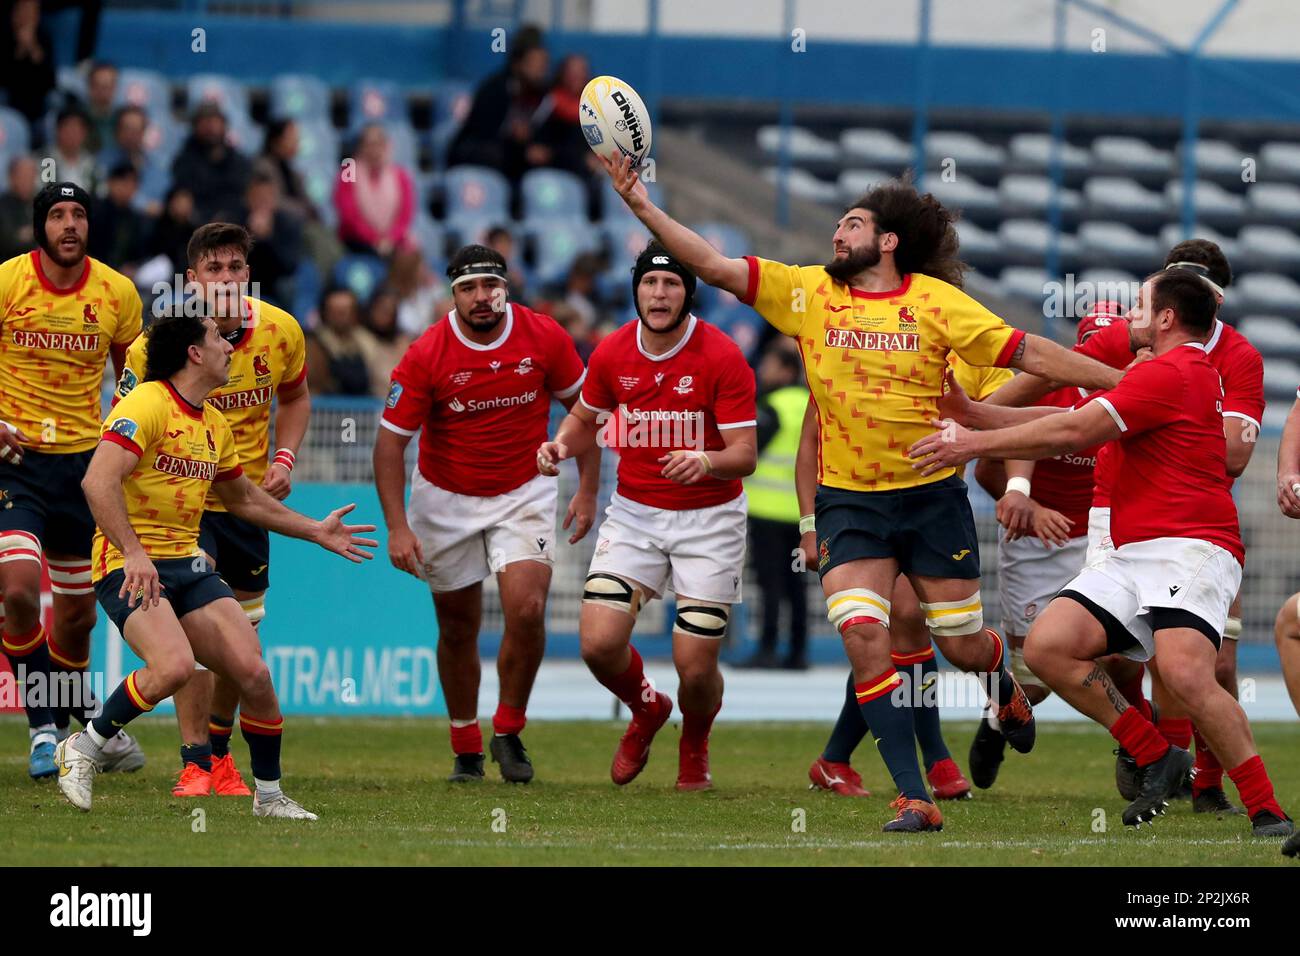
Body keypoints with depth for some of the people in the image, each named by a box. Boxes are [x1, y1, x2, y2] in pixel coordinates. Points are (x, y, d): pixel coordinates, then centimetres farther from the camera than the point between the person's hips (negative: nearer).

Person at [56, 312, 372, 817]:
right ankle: (83, 749, -8)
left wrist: (314, 531, 32)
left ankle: (269, 794, 11)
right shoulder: (148, 405, -11)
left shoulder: (213, 423, 17)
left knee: (253, 671, -7)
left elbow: (243, 498, 33)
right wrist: (134, 553, -31)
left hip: (188, 564, 8)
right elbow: (98, 481, -23)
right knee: (174, 666, -30)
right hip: (130, 567, -8)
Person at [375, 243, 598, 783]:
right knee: (458, 628, 7)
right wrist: (397, 526, -22)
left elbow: (581, 408, 3)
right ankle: (465, 749, 25)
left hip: (524, 495, 0)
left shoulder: (544, 338, -13)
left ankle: (509, 733, 2)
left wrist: (588, 489, -1)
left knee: (527, 611, -18)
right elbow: (391, 440, -14)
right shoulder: (426, 355, -17)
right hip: (446, 500, 0)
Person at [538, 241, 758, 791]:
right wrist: (562, 445, -6)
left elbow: (745, 454, -15)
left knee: (696, 668, -8)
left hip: (708, 518, -3)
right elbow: (585, 419, 16)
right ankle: (646, 711, 23)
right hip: (634, 513, 3)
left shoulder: (721, 357, -14)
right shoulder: (612, 353, -2)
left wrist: (705, 462, -36)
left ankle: (694, 746, 28)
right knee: (599, 643, -13)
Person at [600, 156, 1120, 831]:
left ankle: (1005, 684, 47)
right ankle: (914, 799, -13)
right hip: (849, 501, 1)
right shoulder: (807, 293, 1)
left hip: (933, 496, -1)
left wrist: (1122, 380, -7)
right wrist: (641, 205, -12)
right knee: (863, 636, -17)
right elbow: (713, 266, -3)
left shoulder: (936, 301, -5)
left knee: (963, 648, 7)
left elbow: (1027, 352, -4)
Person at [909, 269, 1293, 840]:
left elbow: (1070, 433, -11)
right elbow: (1071, 420, 26)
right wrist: (974, 414, 22)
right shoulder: (1195, 371, 25)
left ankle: (1269, 814, -22)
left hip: (1187, 548, -10)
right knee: (1047, 646, -6)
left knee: (1184, 671, -30)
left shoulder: (1170, 373, -9)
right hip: (1132, 556, 10)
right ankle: (1156, 758, 2)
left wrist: (974, 444, -3)